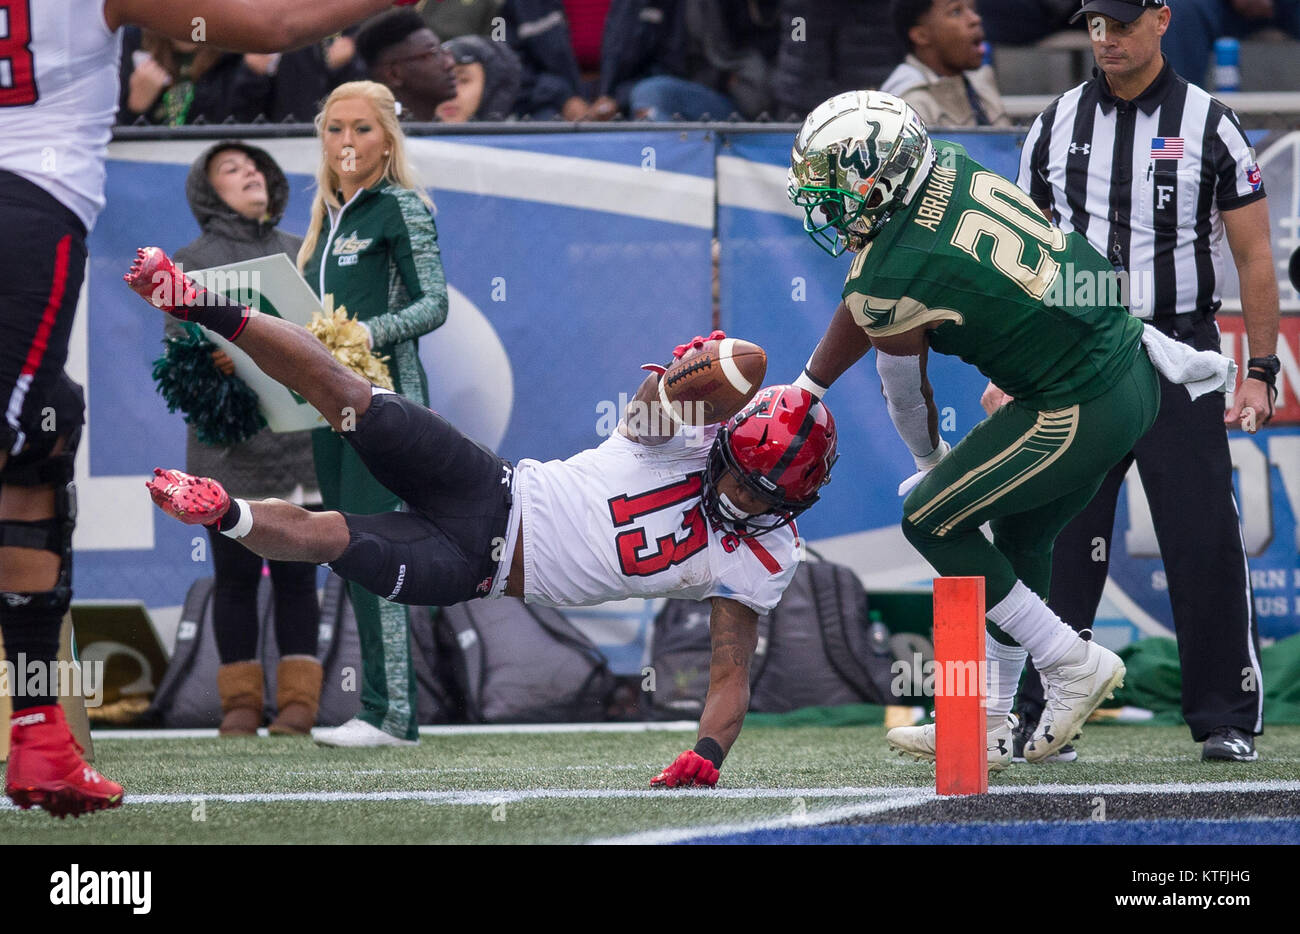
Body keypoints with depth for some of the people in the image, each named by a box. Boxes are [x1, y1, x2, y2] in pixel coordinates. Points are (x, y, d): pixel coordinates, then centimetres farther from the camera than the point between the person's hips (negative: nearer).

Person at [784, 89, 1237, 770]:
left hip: (1079, 413, -9)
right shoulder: (948, 169, 5)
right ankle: (987, 727, 28)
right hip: (1133, 377, 9)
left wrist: (931, 461, 24)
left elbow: (907, 395, 3)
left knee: (930, 521, 4)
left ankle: (1073, 667, 7)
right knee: (1017, 536, 21)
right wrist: (802, 391, 25)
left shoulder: (887, 283, -18)